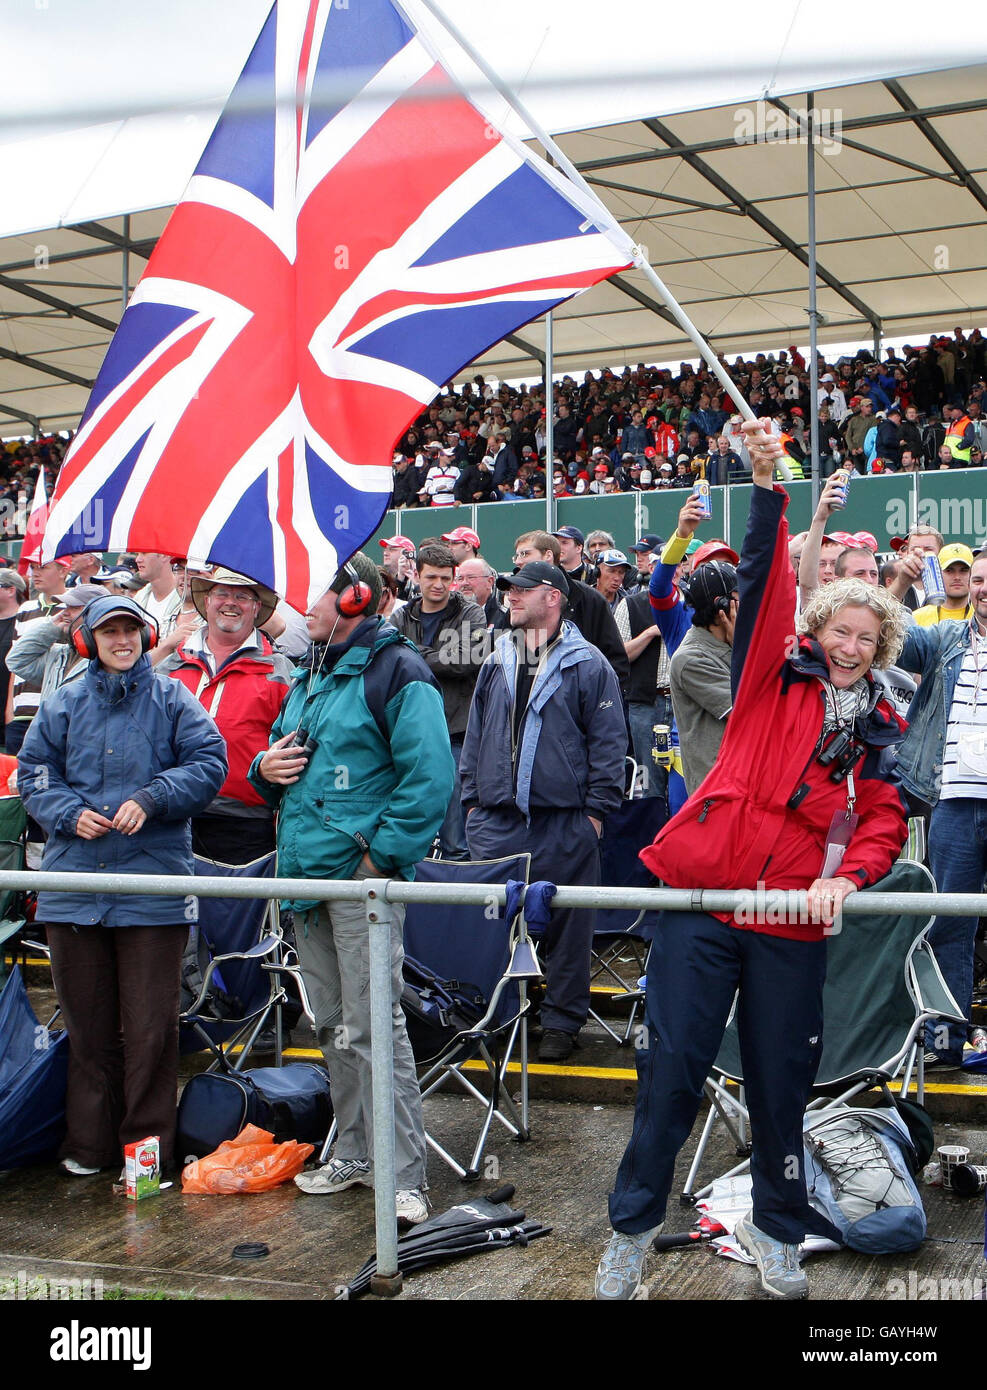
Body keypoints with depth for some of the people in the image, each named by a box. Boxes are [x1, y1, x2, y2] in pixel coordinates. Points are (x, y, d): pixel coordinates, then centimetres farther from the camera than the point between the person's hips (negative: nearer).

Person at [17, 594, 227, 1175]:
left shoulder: (172, 700, 4)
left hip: (153, 885, -3)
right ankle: (90, 1145, 22)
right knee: (88, 1023, 10)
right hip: (75, 882, 3)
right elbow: (33, 773, 11)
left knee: (151, 1027, -1)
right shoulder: (64, 703, 11)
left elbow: (209, 763, -3)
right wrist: (70, 814, -7)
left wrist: (151, 800, -14)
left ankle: (148, 1146, 10)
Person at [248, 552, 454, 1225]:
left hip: (363, 876, -9)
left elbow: (430, 777, -17)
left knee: (372, 1028, -9)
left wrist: (383, 852, -19)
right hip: (307, 873, 9)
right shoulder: (311, 676, 18)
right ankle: (354, 1153, 27)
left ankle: (403, 1176, -2)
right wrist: (266, 768, 5)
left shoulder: (396, 671, -9)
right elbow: (279, 759, 28)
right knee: (334, 1027, 15)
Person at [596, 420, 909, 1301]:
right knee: (672, 1068, 1)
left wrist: (846, 877, -17)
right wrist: (769, 491, -19)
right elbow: (764, 587, -7)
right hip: (704, 898, -2)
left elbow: (883, 825, 3)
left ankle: (776, 1229, 32)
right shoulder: (774, 679, 5)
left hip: (791, 927, 2)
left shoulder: (880, 731, 11)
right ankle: (633, 1227, 18)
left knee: (781, 1082, 11)